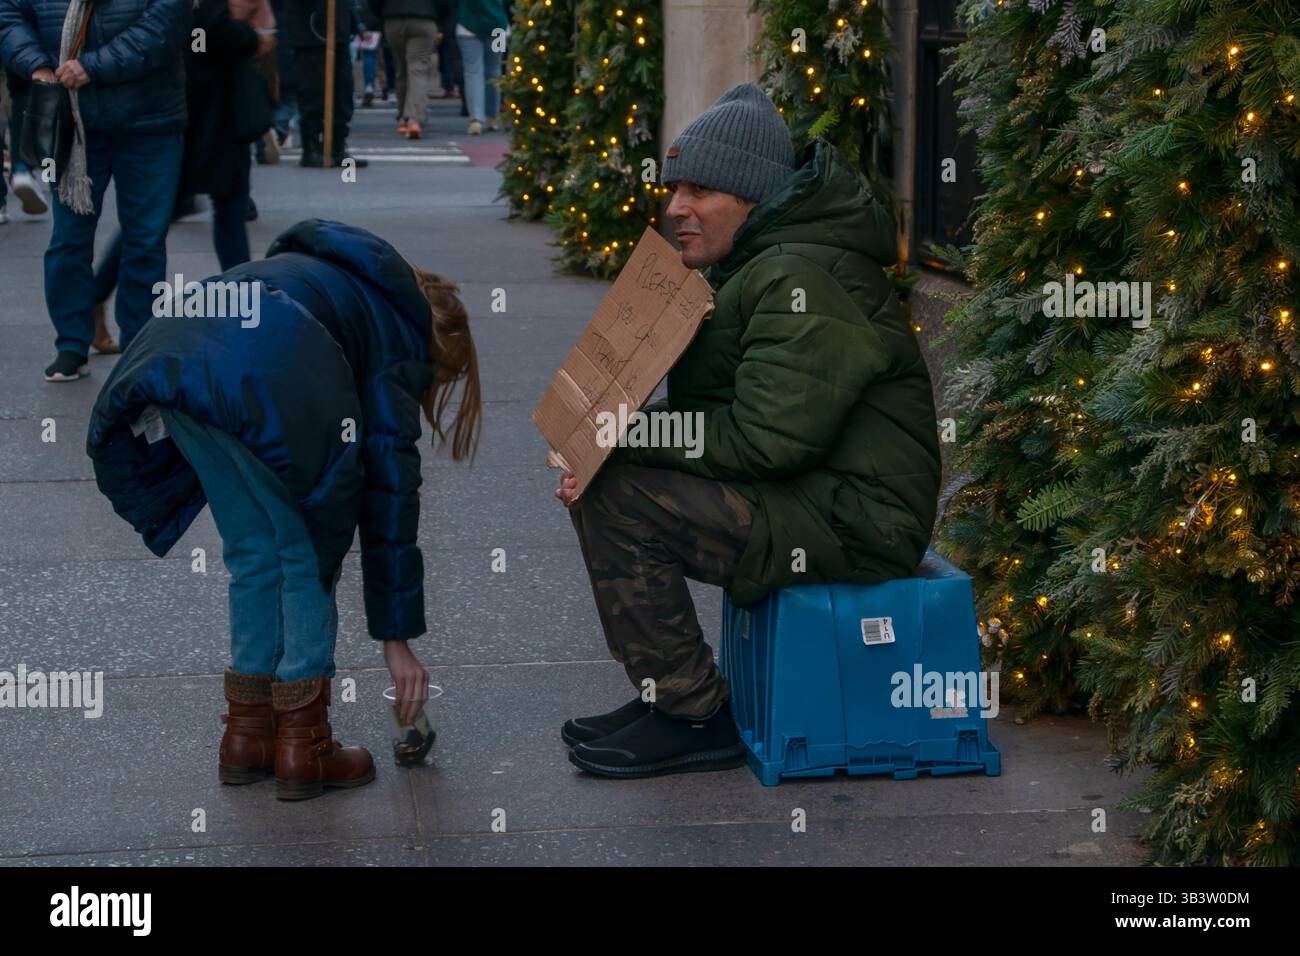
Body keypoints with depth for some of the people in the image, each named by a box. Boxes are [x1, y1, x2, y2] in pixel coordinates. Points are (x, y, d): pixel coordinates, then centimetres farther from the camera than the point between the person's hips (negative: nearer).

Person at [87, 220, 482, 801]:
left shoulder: (335, 273, 39)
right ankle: (303, 747, 17)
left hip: (166, 357, 6)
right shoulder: (398, 337, 19)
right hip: (262, 377, -6)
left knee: (253, 553, 21)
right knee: (309, 554, 14)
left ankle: (248, 735, 27)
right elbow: (390, 491, 17)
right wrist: (397, 638, 20)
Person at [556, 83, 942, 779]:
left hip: (854, 525, -11)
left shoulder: (803, 280, -18)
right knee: (597, 479, 7)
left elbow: (766, 439, -25)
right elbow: (716, 413, 15)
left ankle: (697, 719, -8)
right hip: (811, 495, 11)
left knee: (617, 501, -20)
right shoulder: (753, 267, 16)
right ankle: (673, 695, 11)